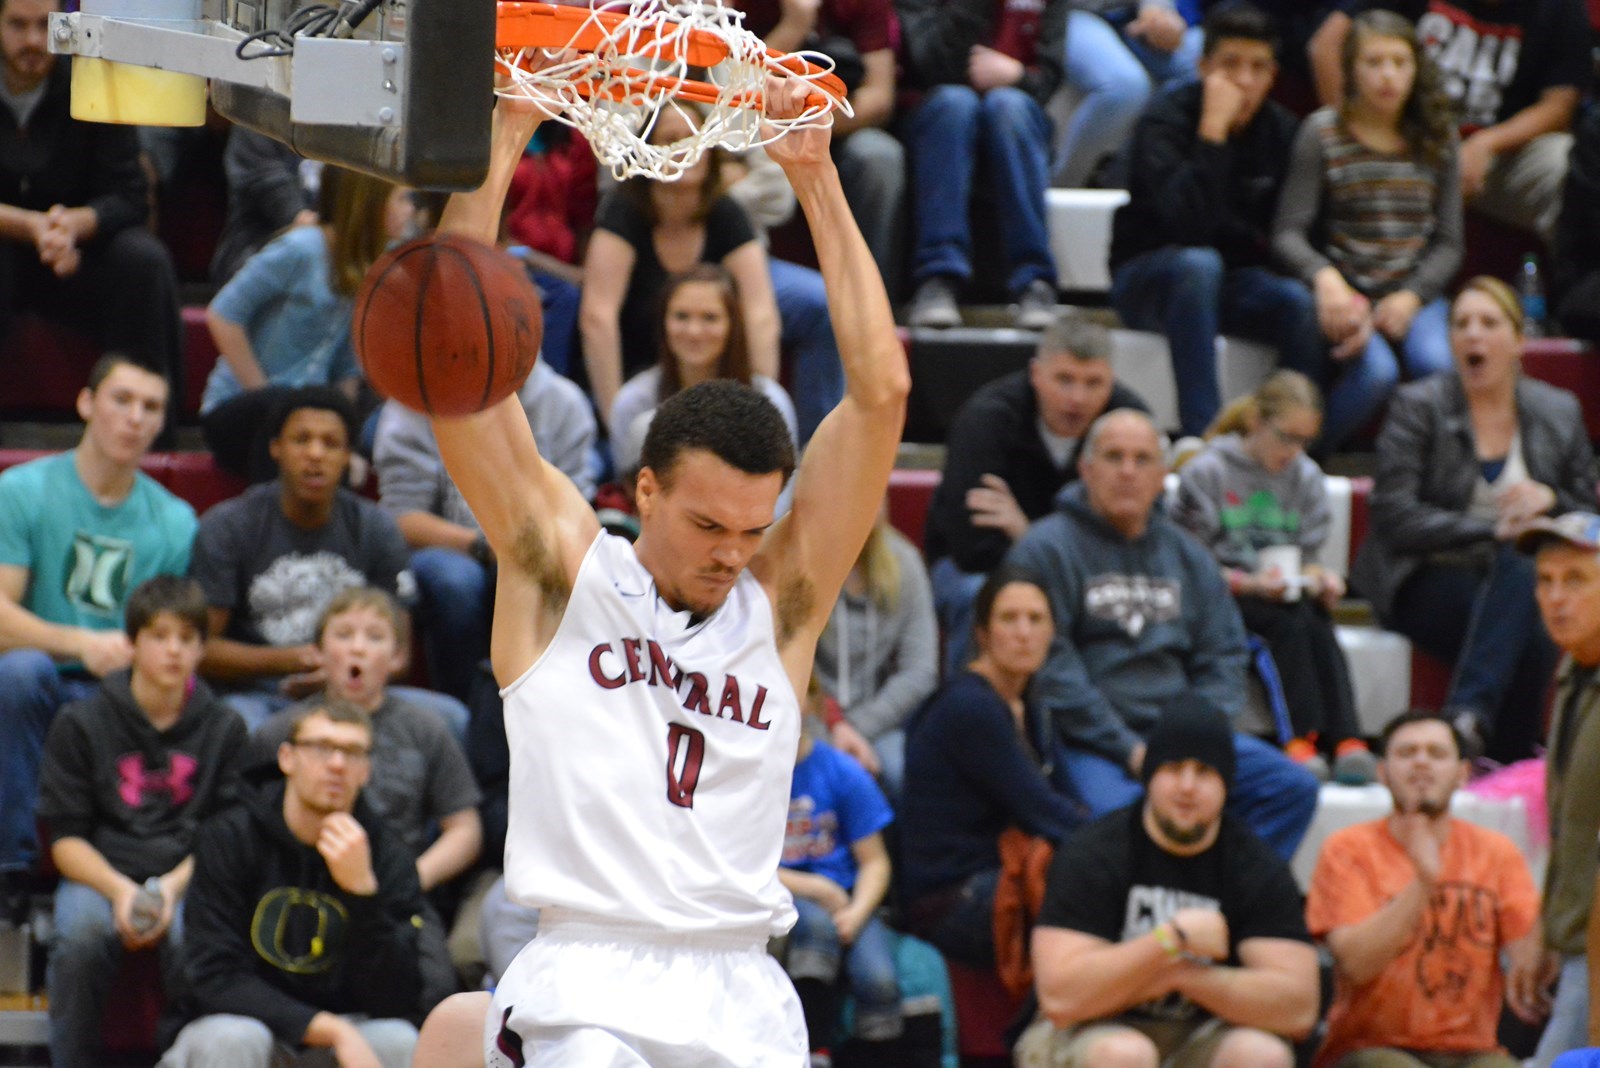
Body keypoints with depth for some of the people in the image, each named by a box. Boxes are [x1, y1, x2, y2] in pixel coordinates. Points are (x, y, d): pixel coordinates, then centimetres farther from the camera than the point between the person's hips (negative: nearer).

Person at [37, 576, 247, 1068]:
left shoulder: (224, 728, 8)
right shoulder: (81, 724, 5)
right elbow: (65, 837, 3)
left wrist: (174, 886, -15)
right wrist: (119, 890, -16)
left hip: (190, 877, 0)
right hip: (99, 874, 0)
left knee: (192, 936, -35)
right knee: (81, 934, -34)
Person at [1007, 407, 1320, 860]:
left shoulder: (1187, 555, 19)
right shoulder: (1047, 550, 0)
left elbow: (1222, 656, 19)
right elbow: (1049, 666, -9)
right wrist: (1127, 749, -15)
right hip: (1086, 743, -6)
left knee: (1293, 787, -13)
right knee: (1116, 807, -37)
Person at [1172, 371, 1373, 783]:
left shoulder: (1306, 477, 15)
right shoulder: (1206, 473, -1)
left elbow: (1307, 555, 17)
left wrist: (1319, 579, -7)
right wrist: (1249, 583, -18)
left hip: (1287, 597, 4)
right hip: (1221, 599, -4)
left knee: (1318, 621, -31)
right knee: (1291, 623, -34)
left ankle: (1345, 738, -44)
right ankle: (1302, 734, -41)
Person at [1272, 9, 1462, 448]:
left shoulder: (1437, 136, 7)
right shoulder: (1321, 132, -2)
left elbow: (1448, 242, 8)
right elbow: (1288, 233, -6)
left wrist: (1411, 297, -11)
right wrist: (1325, 277, -27)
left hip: (1415, 292, 3)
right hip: (1345, 291, -3)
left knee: (1438, 365, -30)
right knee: (1376, 371, -32)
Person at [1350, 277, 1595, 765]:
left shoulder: (1558, 413, 13)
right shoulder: (1418, 407, 2)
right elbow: (1396, 519, -8)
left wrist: (1550, 502, -8)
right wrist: (1493, 529, -16)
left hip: (1518, 579, 3)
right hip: (1427, 584, -3)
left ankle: (1467, 718, -44)